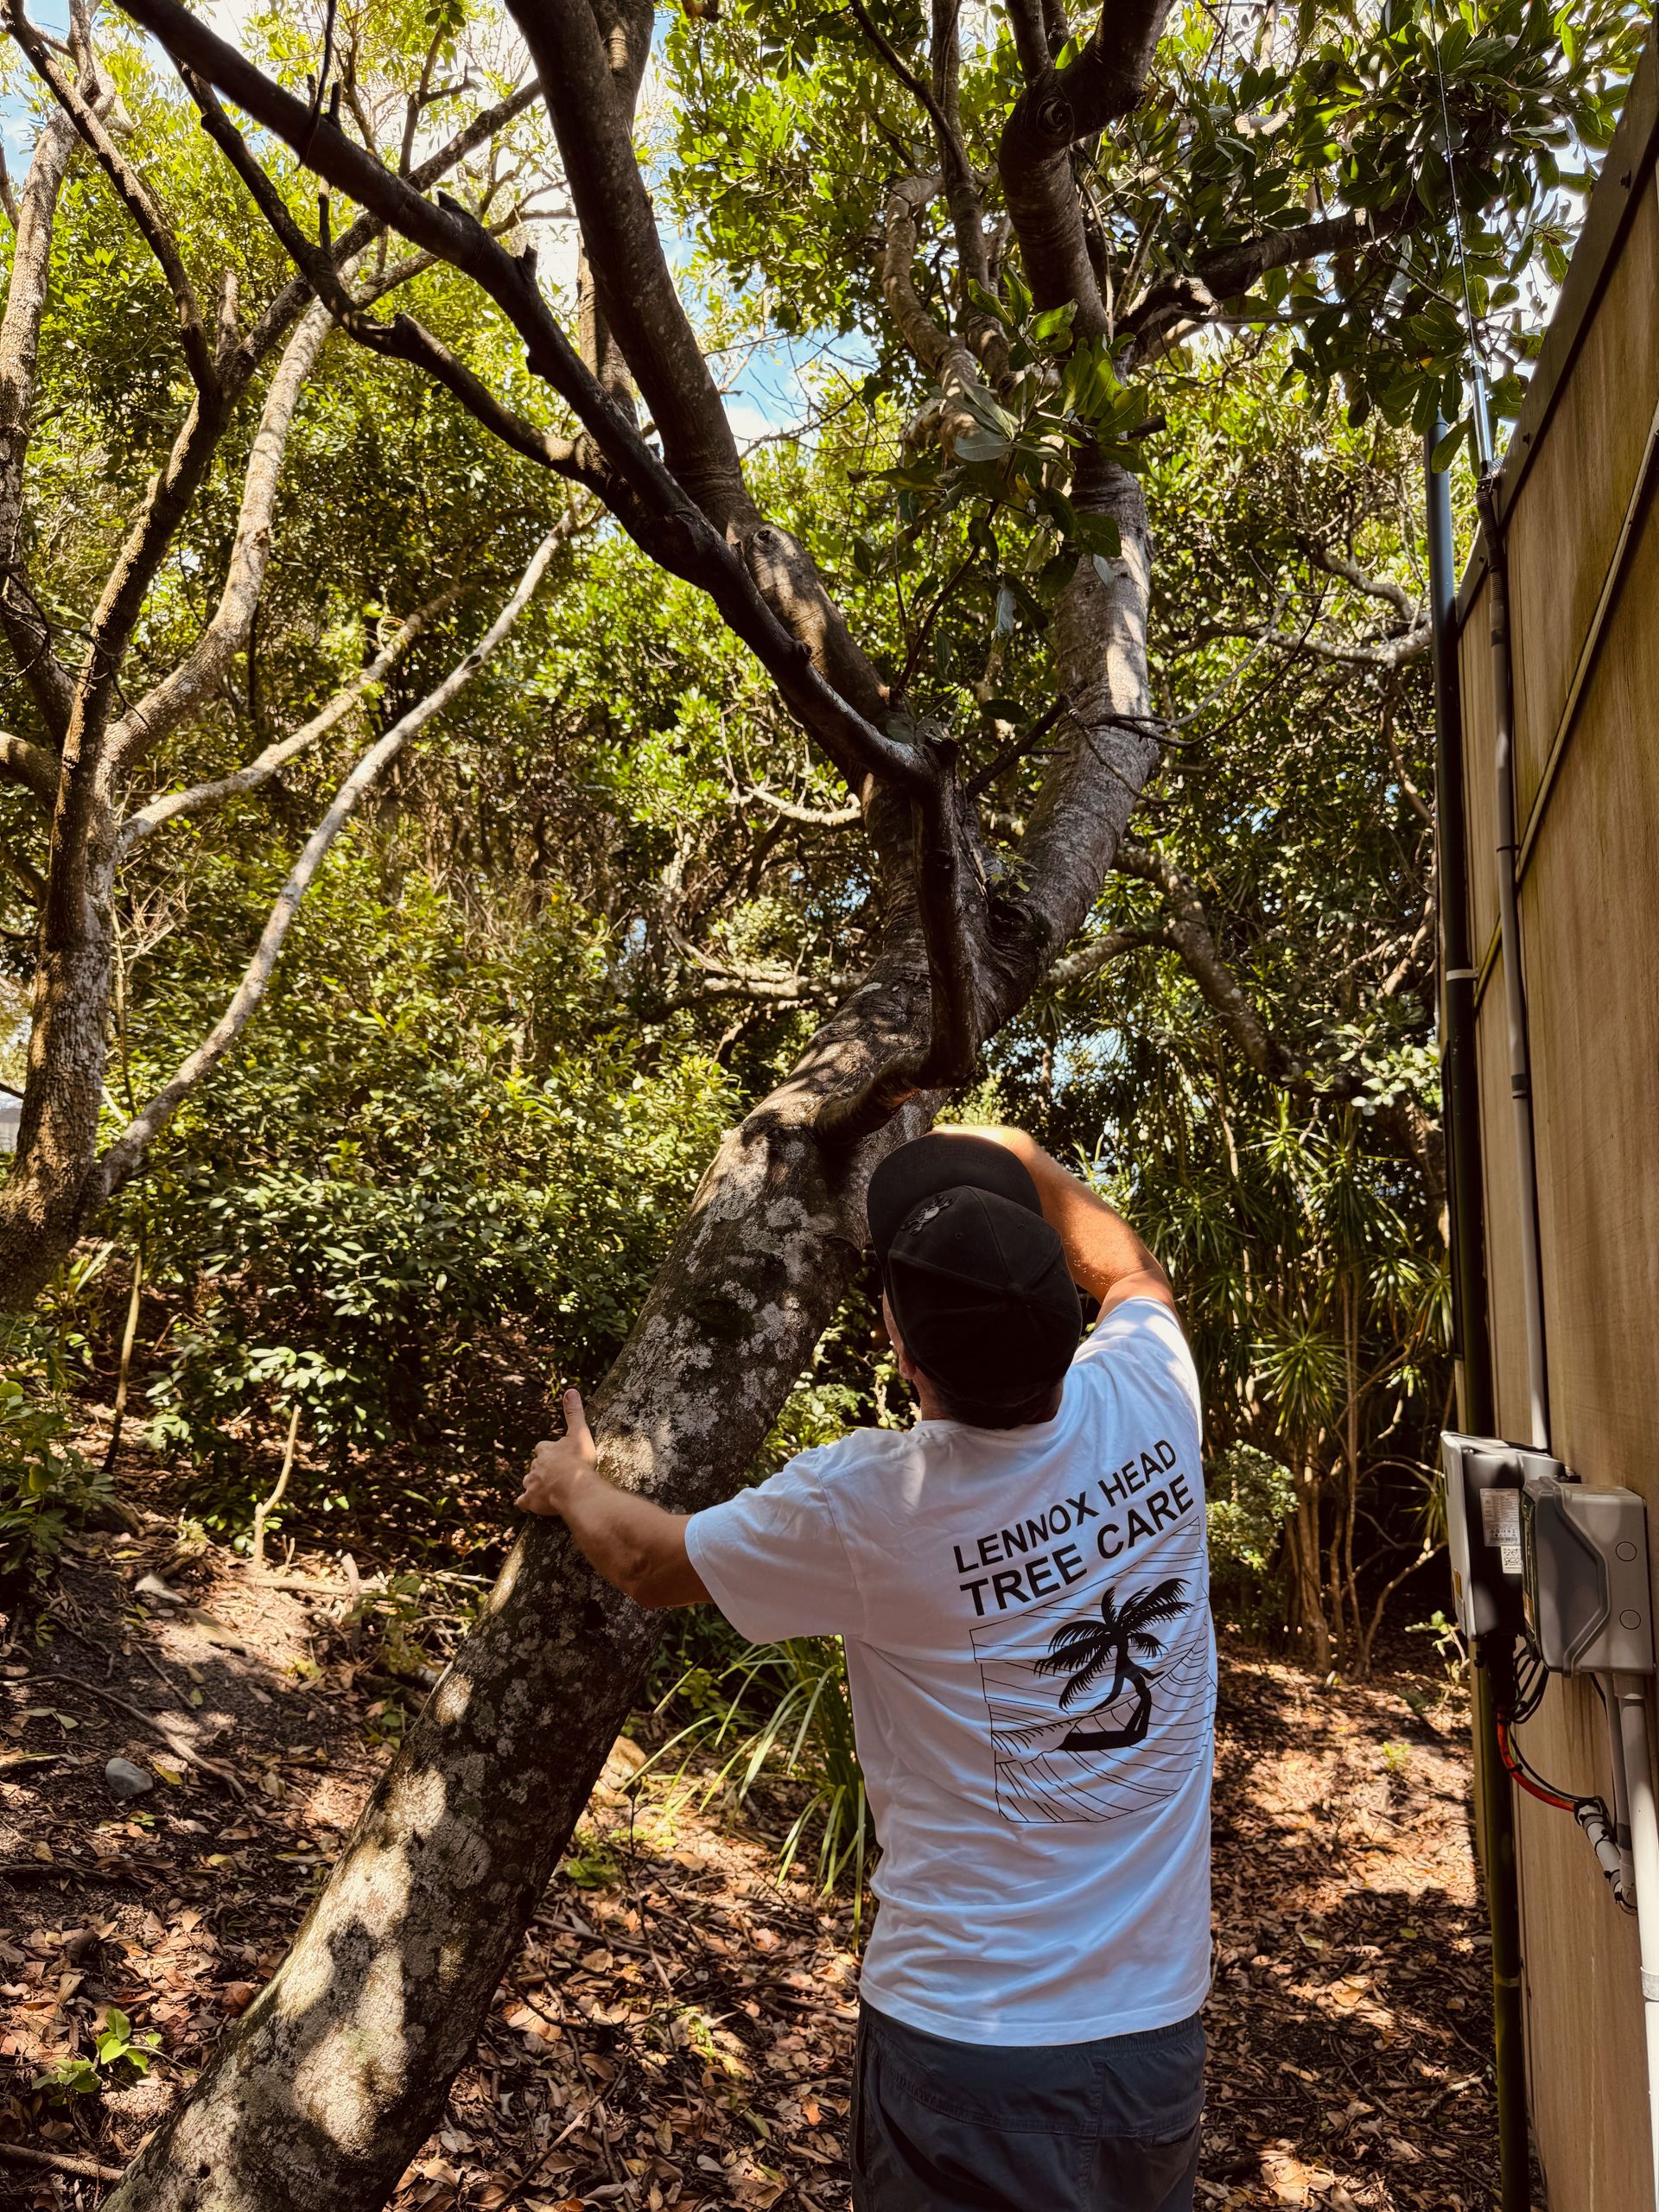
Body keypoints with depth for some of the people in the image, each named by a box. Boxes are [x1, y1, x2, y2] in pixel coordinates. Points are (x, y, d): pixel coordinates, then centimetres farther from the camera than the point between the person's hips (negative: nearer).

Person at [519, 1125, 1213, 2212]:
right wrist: (1023, 1162, 21)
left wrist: (573, 1482, 18)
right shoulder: (1150, 1402, -12)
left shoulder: (868, 1503, -22)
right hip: (1159, 2029, 5)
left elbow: (653, 1564, -1)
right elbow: (1134, 1273, 15)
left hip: (966, 2037, -5)